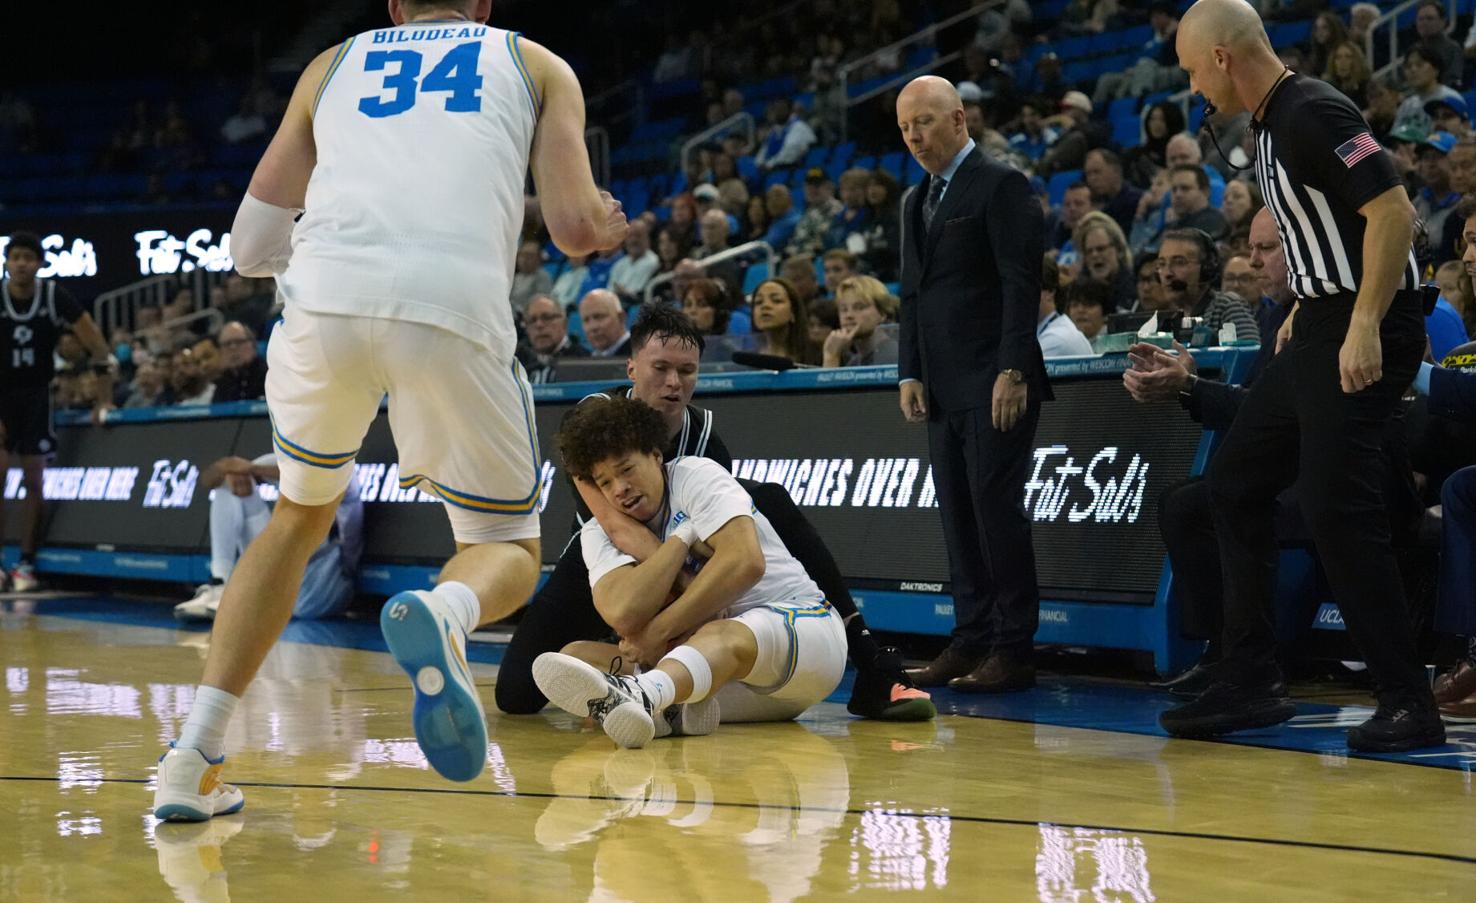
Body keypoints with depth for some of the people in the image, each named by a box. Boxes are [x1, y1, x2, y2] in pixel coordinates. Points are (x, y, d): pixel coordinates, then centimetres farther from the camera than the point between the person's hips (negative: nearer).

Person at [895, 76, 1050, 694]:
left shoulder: (1000, 185, -5)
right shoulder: (918, 203, 20)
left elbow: (1021, 284, -12)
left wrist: (1013, 371, -18)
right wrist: (910, 374, 11)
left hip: (995, 384, -8)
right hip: (943, 388, 8)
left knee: (996, 508, -9)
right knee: (957, 515, 6)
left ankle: (1012, 650, -4)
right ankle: (970, 641, 10)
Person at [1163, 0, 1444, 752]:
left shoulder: (1314, 113, -16)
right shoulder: (1273, 125, 14)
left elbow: (1395, 213, -22)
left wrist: (1364, 328, -26)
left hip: (1363, 332, -10)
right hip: (1321, 330, 10)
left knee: (1335, 508, -12)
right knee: (1235, 481, 11)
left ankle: (1408, 703, -4)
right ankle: (1252, 683, 15)